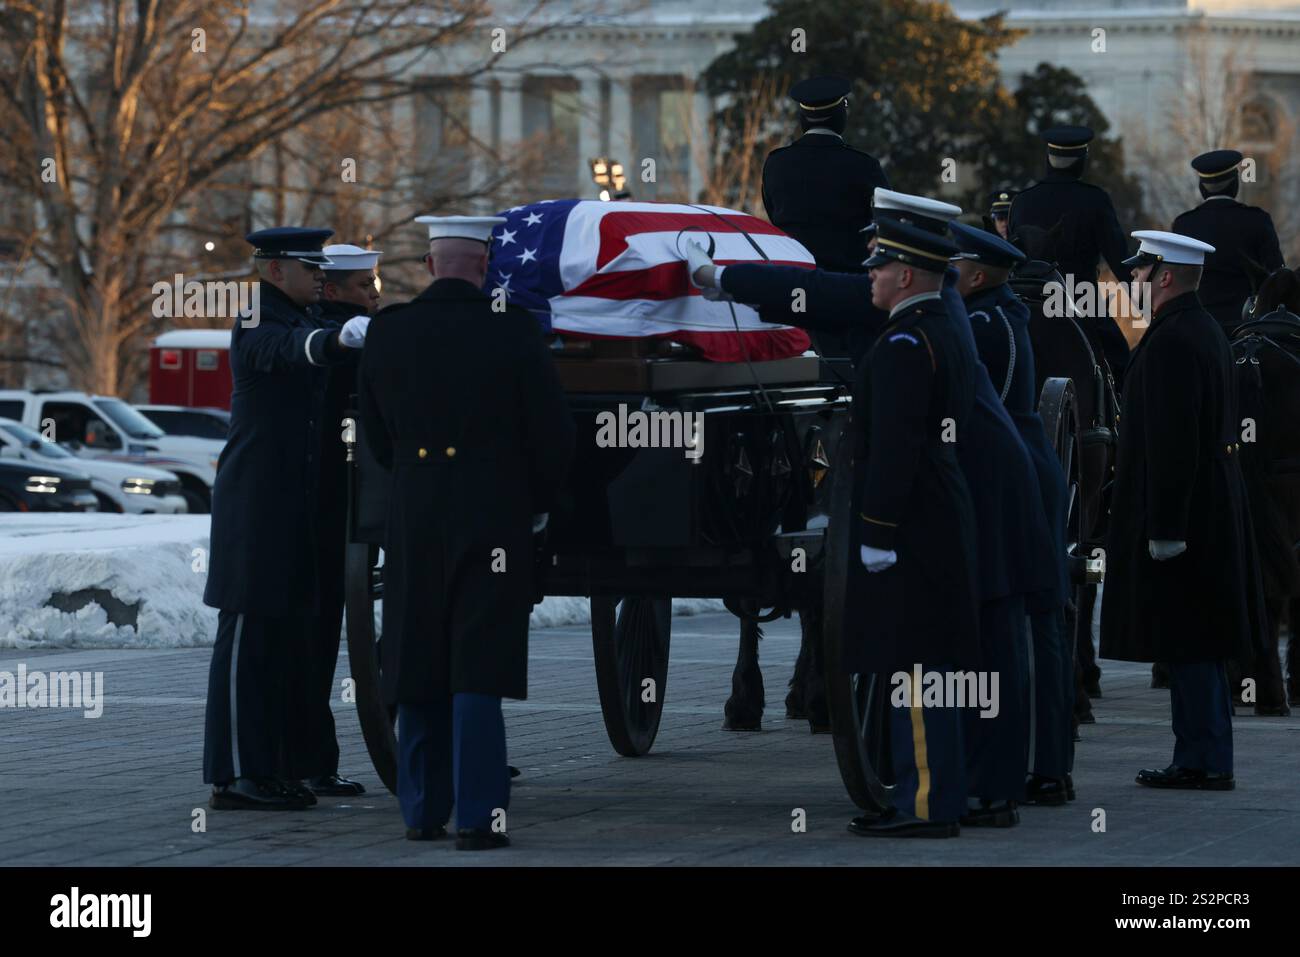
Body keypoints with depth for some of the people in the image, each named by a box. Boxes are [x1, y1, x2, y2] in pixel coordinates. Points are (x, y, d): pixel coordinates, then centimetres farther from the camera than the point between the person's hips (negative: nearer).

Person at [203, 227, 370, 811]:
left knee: (287, 637, 9)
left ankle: (272, 768, 13)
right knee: (246, 634, -8)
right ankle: (234, 776, -8)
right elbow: (290, 349, -33)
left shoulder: (303, 321, 20)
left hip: (295, 507, 9)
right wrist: (340, 338, -53)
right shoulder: (254, 329, -12)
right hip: (255, 504, -9)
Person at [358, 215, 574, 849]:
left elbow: (376, 436, 10)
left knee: (418, 670, 12)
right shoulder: (511, 331, -9)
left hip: (413, 518, 3)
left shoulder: (387, 333, 0)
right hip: (493, 520, -3)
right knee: (477, 672, -2)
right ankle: (477, 816, -7)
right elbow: (554, 434, -4)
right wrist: (536, 505, 12)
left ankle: (422, 810, 18)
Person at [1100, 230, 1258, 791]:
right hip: (1213, 509, 10)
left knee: (1188, 644, -6)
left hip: (1181, 510, -10)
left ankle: (1205, 761, -4)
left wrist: (1164, 528, -22)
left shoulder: (1172, 341, -17)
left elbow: (1172, 441, -22)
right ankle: (1199, 759, 17)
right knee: (1195, 643, 13)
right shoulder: (1206, 332, 15)